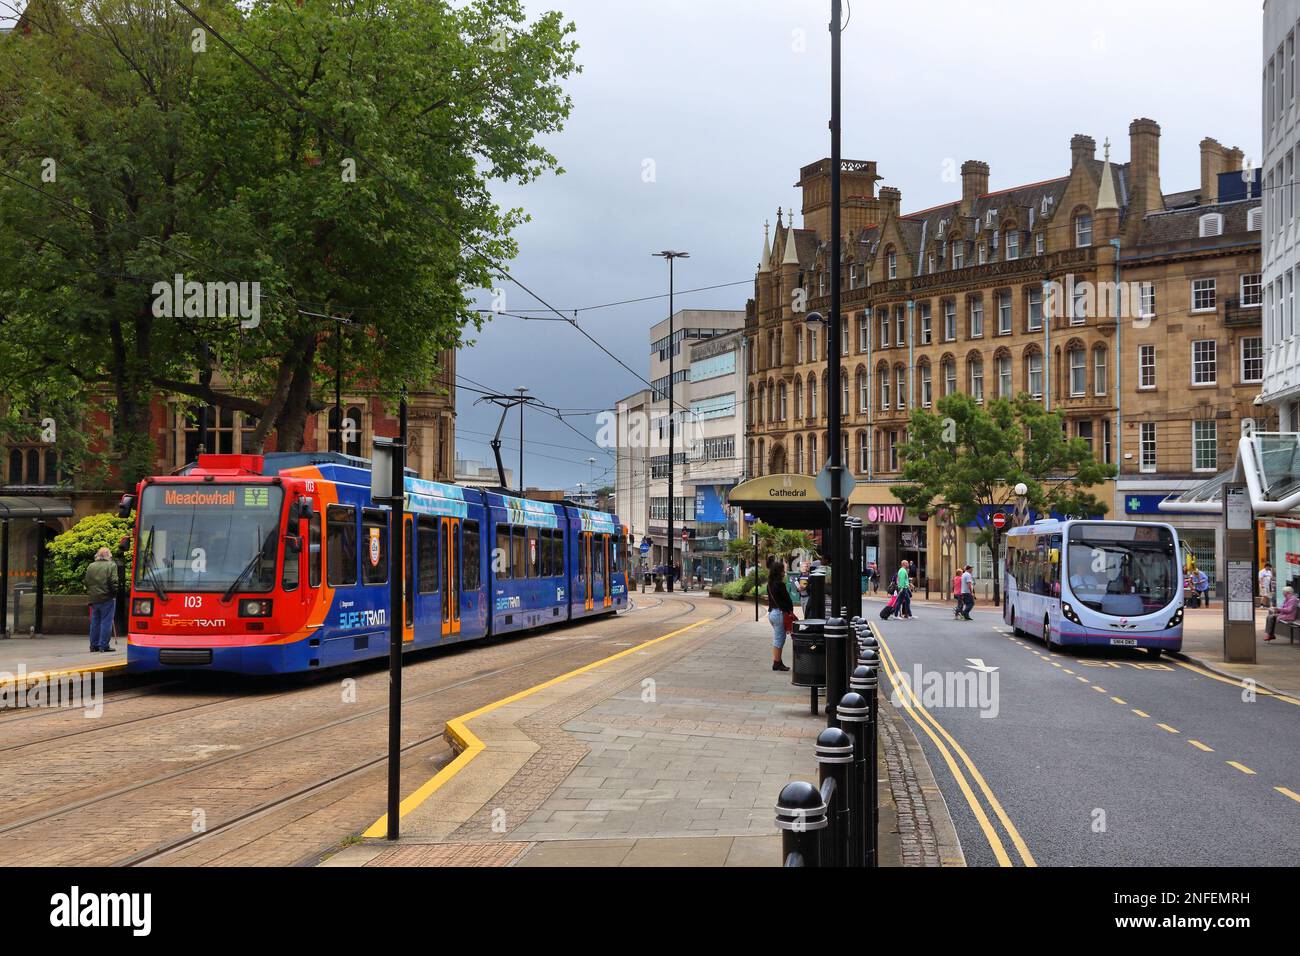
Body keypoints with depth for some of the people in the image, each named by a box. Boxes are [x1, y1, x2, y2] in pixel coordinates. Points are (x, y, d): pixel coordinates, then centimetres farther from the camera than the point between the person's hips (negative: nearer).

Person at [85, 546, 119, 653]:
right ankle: (104, 645, -4)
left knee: (95, 623, 11)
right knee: (106, 622, -2)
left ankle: (94, 645, 14)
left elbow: (87, 583, 13)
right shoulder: (111, 565, -6)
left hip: (93, 599, 5)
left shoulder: (91, 566, 10)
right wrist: (114, 593, 0)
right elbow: (113, 582, -11)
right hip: (107, 598, -5)